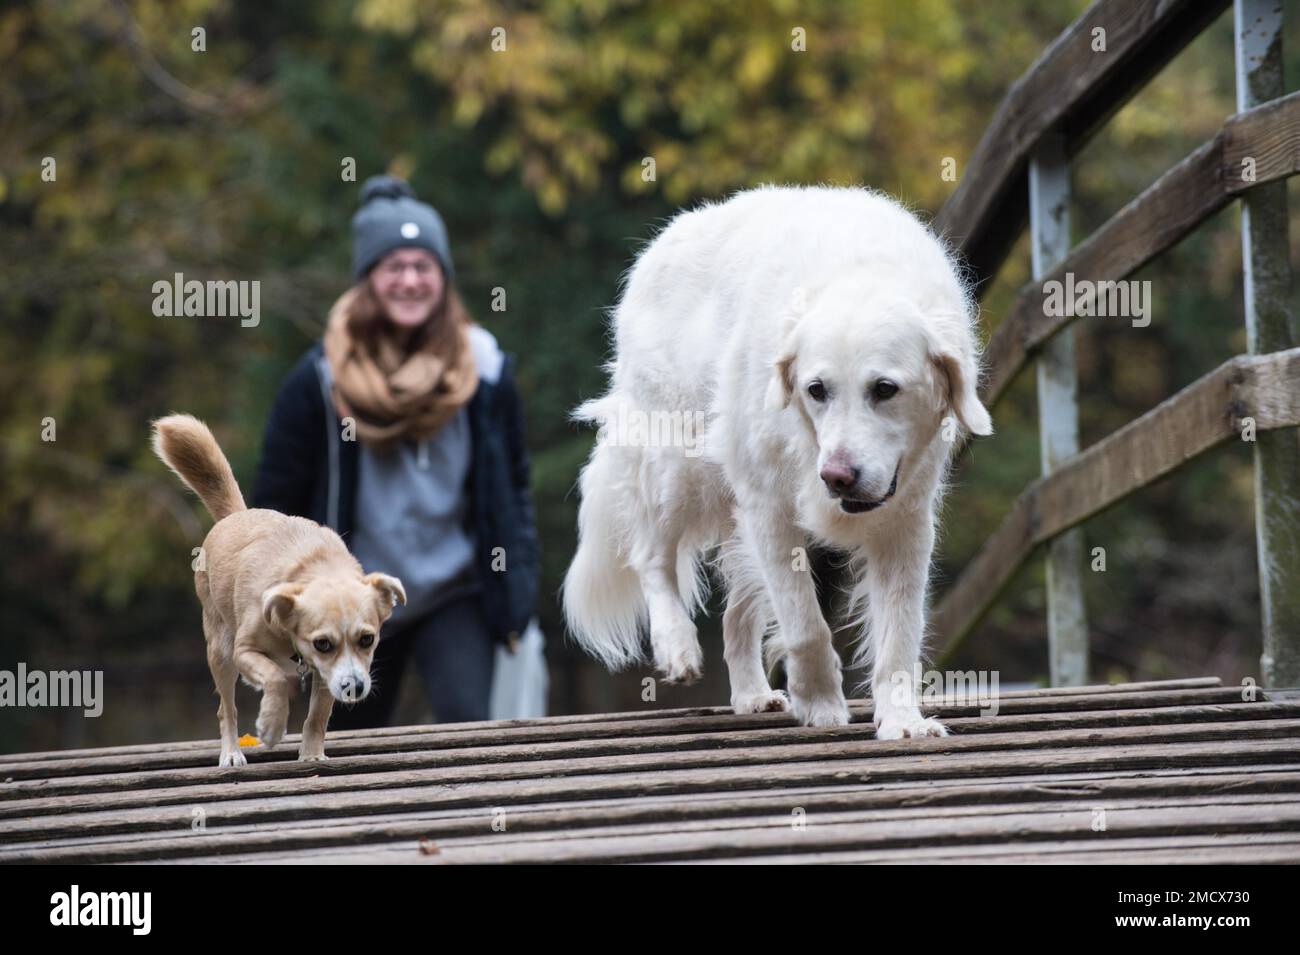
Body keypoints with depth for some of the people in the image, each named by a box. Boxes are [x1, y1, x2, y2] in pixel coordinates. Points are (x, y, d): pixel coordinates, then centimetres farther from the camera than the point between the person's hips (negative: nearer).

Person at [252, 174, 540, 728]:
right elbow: (278, 499, -4)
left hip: (456, 598, 0)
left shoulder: (485, 370, -5)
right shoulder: (322, 379, -10)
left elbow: (513, 487, 5)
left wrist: (518, 594, -3)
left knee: (465, 720, -23)